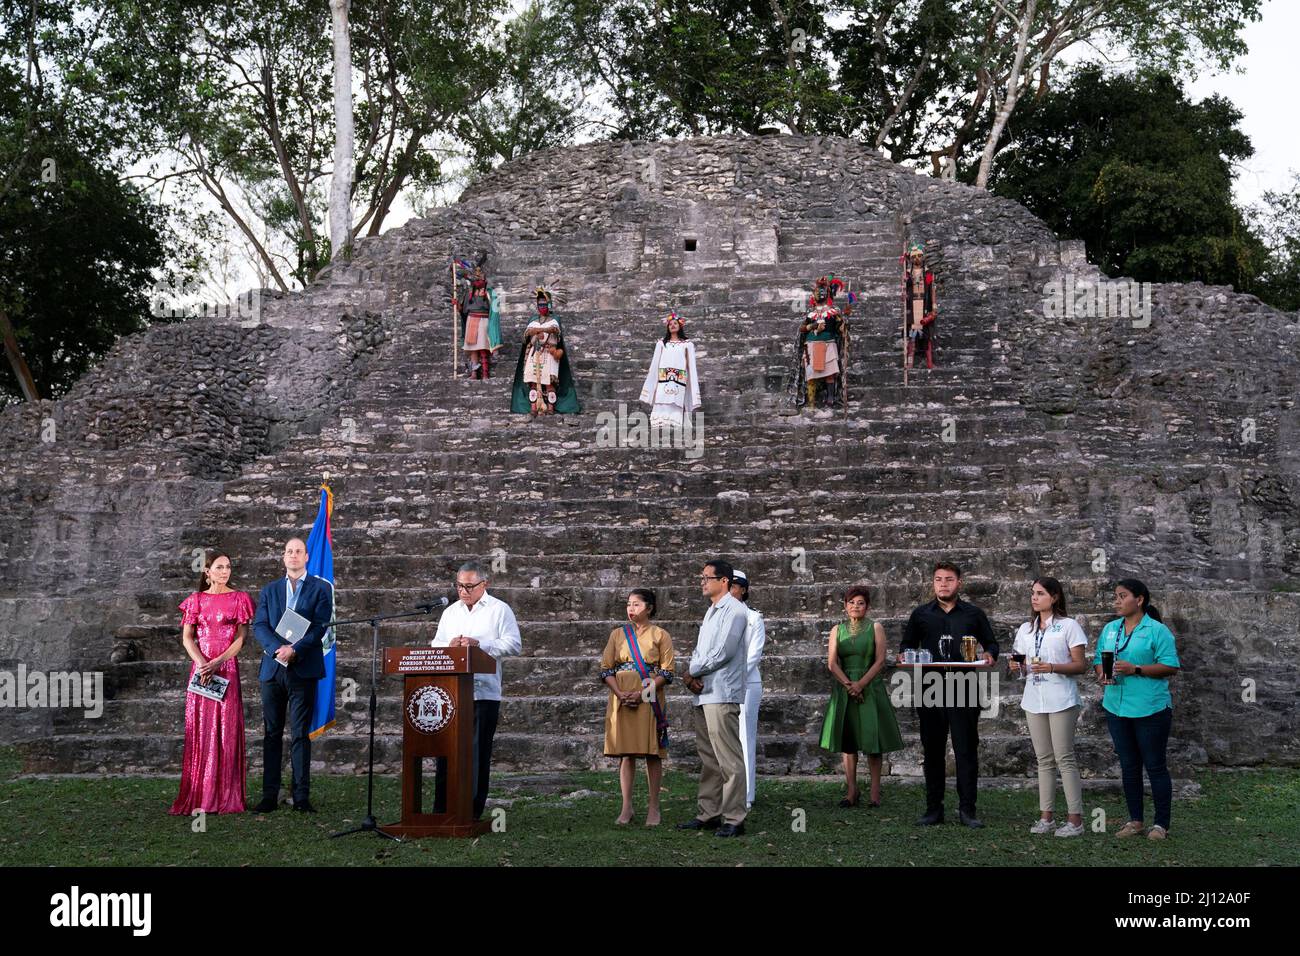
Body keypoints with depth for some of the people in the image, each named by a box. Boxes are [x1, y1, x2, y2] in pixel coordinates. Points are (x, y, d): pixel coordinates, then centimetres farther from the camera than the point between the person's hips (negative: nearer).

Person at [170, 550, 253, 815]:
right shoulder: (196, 600, 11)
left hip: (227, 668, -1)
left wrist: (218, 662, -13)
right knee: (199, 729, -1)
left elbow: (242, 637, -1)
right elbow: (187, 637, 5)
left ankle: (226, 797, 0)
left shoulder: (238, 599, 6)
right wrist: (202, 663, -11)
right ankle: (198, 796, 1)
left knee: (227, 729, -3)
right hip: (200, 668, 2)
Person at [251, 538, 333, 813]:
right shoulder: (269, 590, 14)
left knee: (300, 735, -1)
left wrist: (295, 650, -16)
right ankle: (269, 795, 7)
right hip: (273, 668, 3)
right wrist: (277, 648, -15)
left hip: (303, 668, -3)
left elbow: (320, 626, -5)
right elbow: (259, 626, 3)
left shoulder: (321, 588, 5)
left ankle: (302, 797, 1)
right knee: (272, 734, 4)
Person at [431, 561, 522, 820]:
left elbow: (514, 645, -7)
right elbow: (436, 645, 18)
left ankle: (473, 811, 7)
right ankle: (441, 810, 7)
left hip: (484, 692, -4)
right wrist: (449, 645, -5)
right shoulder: (451, 612, 18)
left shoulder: (499, 610, 2)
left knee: (479, 754, 0)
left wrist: (479, 644, -16)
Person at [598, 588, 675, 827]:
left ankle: (653, 807, 8)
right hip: (622, 701, 2)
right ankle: (626, 808, 8)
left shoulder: (660, 635, 2)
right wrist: (620, 694, -9)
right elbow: (605, 669, 7)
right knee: (625, 753, 3)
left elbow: (666, 673, -3)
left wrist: (642, 693, -14)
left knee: (653, 753, 1)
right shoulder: (617, 634, 10)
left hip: (650, 701, -2)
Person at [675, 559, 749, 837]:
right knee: (708, 759, 13)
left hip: (722, 694, -10)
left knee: (728, 759, -7)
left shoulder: (734, 610, -9)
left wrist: (691, 672, -7)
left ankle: (733, 819, -5)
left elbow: (723, 652, -17)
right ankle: (709, 814, 20)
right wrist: (692, 674, -1)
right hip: (703, 693, 10)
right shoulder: (711, 612, 20)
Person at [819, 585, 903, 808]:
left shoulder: (875, 628, 2)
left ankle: (875, 791, 3)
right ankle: (851, 791, 6)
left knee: (872, 740, -2)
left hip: (870, 688, -2)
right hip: (844, 689, 3)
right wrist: (849, 685, -11)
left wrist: (860, 684, -14)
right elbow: (832, 663, 2)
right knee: (847, 741, 3)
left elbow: (880, 661, -5)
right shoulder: (838, 630, 9)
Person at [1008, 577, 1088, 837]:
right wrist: (1016, 667, -4)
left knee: (1064, 758, -7)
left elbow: (1080, 665, -6)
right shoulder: (1025, 629, 15)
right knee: (1044, 759, 8)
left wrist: (1052, 667, -20)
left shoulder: (1069, 626, -3)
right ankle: (1046, 816, 12)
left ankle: (1075, 820, -3)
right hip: (1034, 699, 6)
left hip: (1061, 701, -6)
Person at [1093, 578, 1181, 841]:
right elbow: (1098, 660, 14)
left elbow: (1171, 667, -13)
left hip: (1150, 709, -6)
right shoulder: (1109, 629, 11)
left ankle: (1161, 824, 11)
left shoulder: (1157, 630, -8)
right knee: (1128, 766, 14)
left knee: (1155, 766, 1)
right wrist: (1102, 673, -9)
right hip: (1117, 708, 6)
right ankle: (1135, 821, 24)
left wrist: (1136, 669, -21)